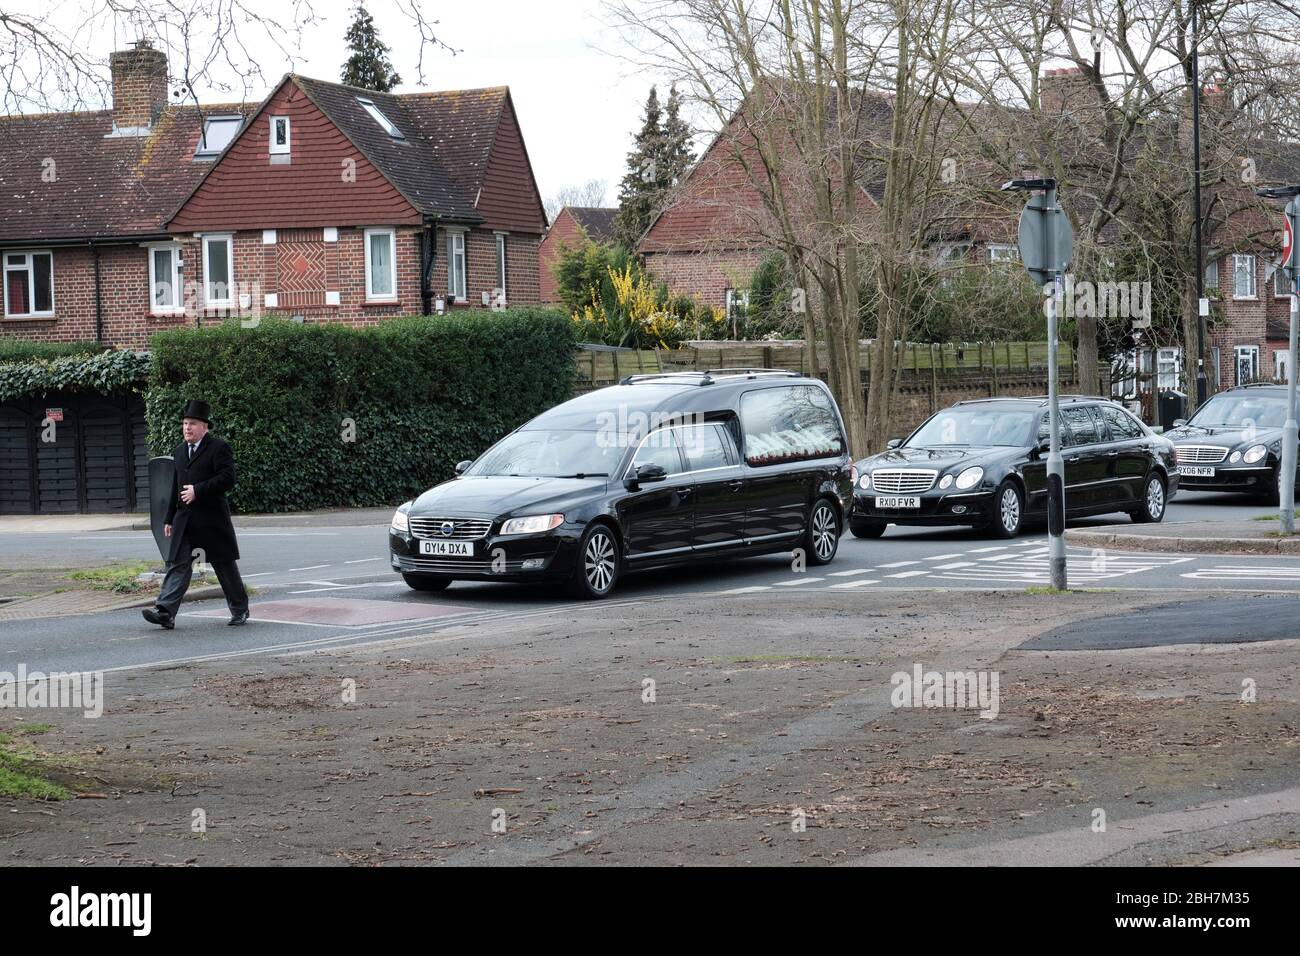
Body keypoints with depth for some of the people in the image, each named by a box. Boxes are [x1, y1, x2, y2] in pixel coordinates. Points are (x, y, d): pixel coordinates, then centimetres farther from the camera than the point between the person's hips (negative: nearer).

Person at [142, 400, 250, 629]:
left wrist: (198, 490, -19)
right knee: (177, 564, -6)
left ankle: (240, 609, 19)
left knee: (225, 566, 5)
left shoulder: (218, 448, -5)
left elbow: (227, 479, -15)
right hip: (184, 519, 6)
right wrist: (170, 519, 19)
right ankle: (165, 612, -16)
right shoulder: (179, 451, 17)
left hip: (212, 518, -6)